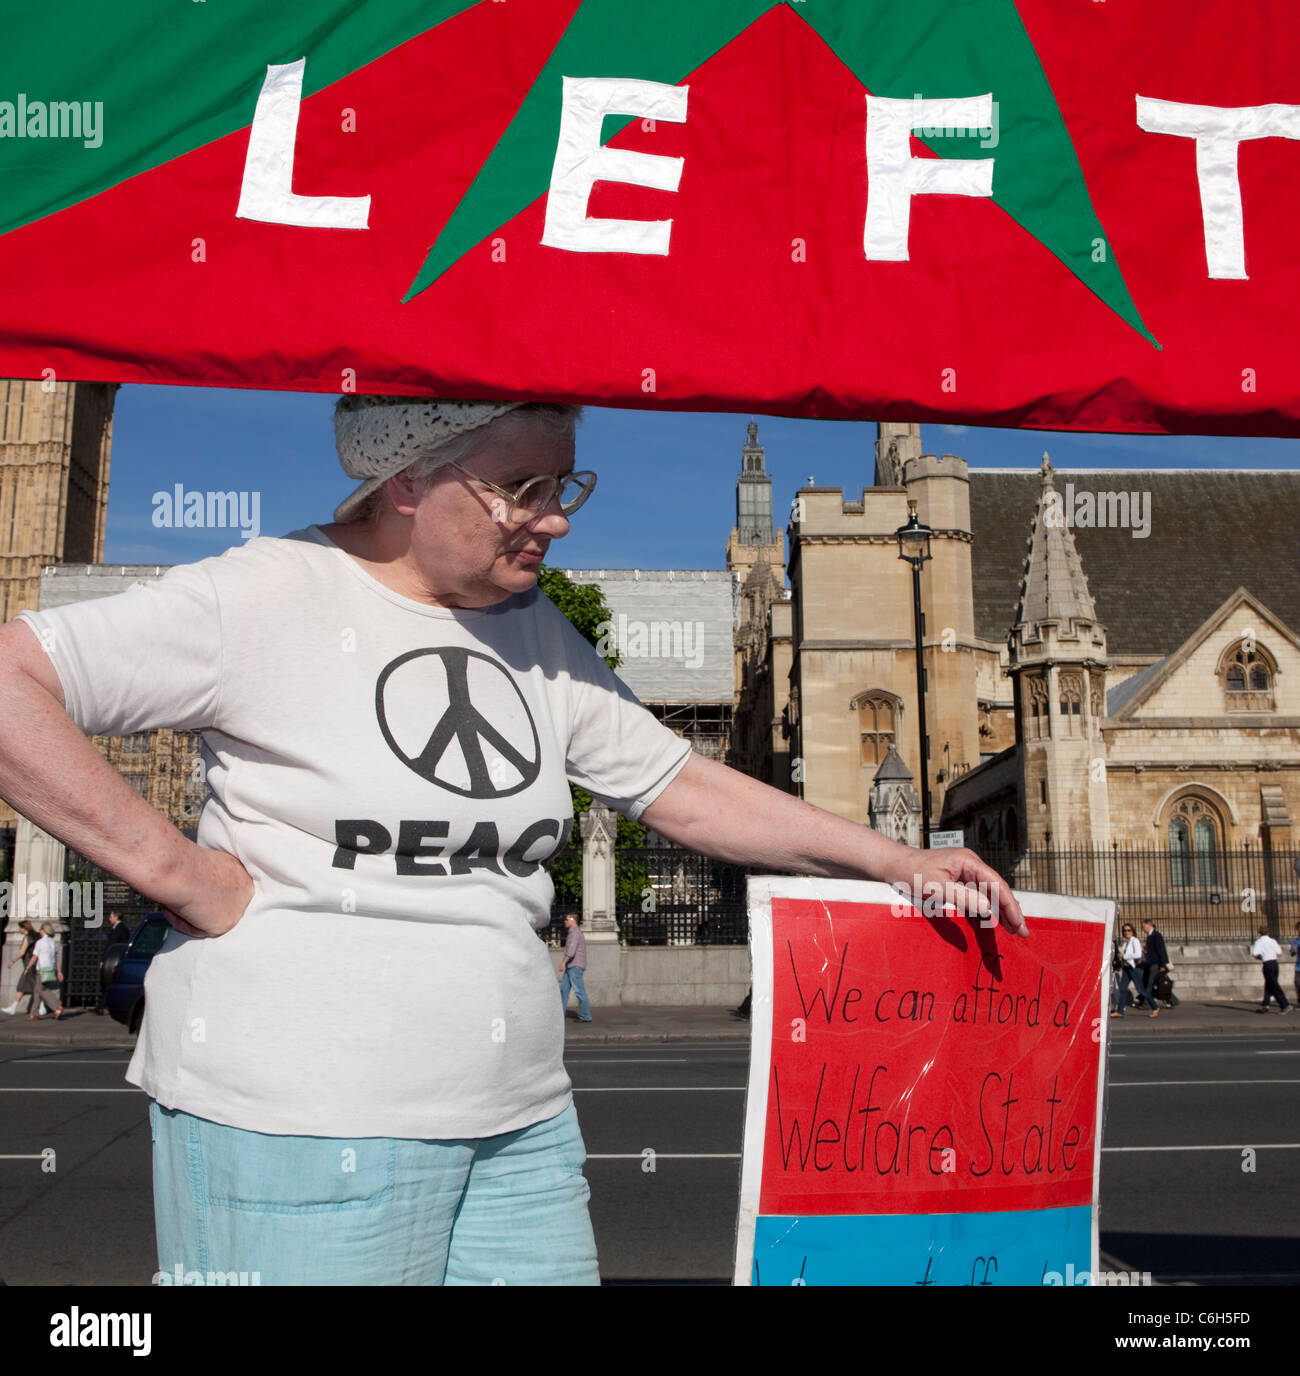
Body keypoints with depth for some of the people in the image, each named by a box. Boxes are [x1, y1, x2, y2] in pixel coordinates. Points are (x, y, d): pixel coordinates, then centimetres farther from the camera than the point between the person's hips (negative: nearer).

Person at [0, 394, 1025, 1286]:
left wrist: (897, 863, 11)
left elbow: (685, 791, 15)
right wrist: (175, 870, -17)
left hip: (520, 1123, 6)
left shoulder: (537, 634, 12)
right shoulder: (269, 595, -9)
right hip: (299, 1122, -6)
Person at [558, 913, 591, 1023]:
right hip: (570, 967, 10)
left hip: (575, 966, -10)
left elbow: (572, 948, -29)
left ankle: (585, 1016, -3)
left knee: (579, 991, -6)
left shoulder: (575, 932, -14)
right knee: (563, 989, 8)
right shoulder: (574, 932, 20)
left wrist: (563, 961, -38)